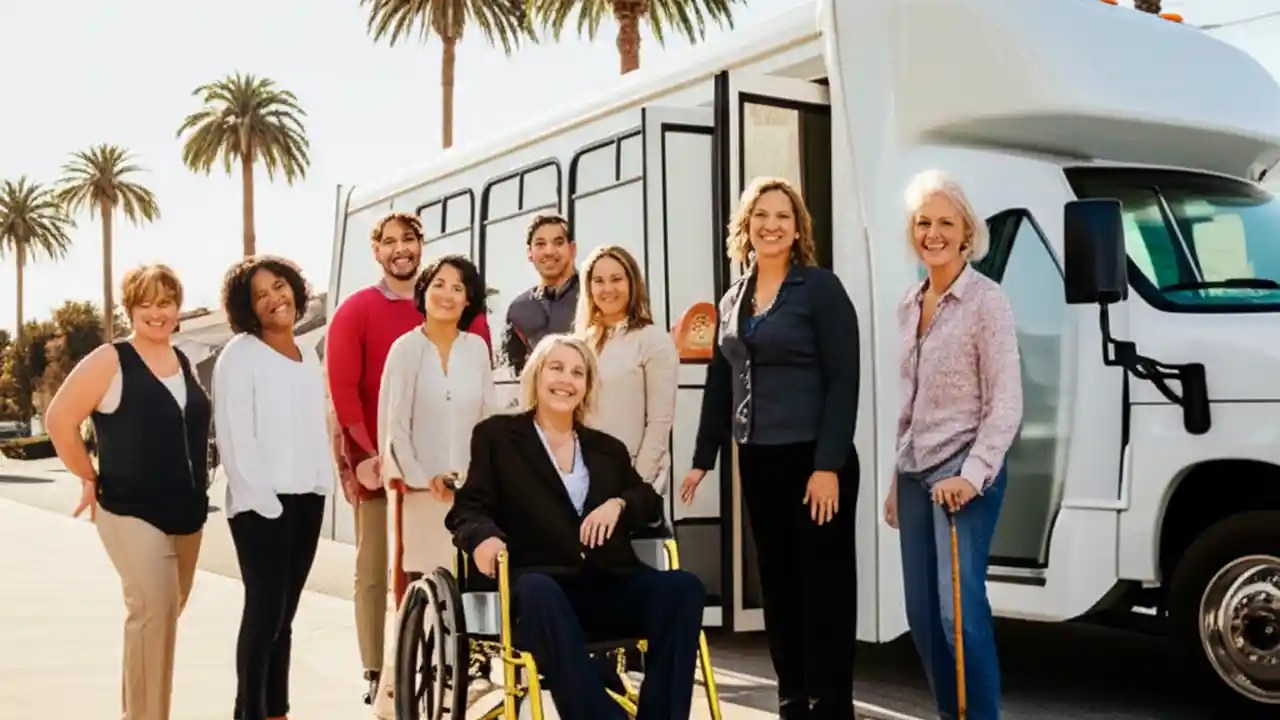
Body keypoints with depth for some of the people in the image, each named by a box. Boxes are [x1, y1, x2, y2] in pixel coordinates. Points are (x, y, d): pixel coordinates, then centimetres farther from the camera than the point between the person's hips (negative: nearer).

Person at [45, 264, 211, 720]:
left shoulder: (183, 362, 8)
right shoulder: (109, 361, -10)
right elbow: (59, 421, -9)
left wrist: (194, 488, 14)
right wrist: (90, 479, -5)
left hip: (188, 512, 7)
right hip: (132, 512, -7)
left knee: (166, 612, 18)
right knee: (154, 610, -18)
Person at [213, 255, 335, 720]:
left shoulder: (308, 357, 16)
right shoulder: (239, 355, -5)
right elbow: (233, 436, -12)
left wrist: (325, 480, 8)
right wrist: (260, 497, -16)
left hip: (307, 498, 7)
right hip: (263, 501, -6)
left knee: (283, 612, 11)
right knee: (264, 608, -8)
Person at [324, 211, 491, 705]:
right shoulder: (355, 311, 1)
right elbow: (341, 388, -5)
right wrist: (367, 454, -10)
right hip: (374, 460, -2)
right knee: (372, 569, 2)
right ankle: (375, 673, 7)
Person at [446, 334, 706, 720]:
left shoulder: (607, 448, 27)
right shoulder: (497, 435, 15)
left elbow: (651, 501, 23)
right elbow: (467, 508, 7)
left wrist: (618, 503, -1)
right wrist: (484, 536, -17)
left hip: (611, 586, 4)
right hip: (544, 583, -4)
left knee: (683, 586, -26)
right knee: (536, 592, -41)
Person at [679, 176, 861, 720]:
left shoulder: (820, 288, -6)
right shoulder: (732, 301, 12)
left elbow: (843, 381, -12)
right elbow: (719, 384, 17)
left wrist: (829, 465, -18)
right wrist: (703, 458, 14)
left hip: (814, 459, -6)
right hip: (757, 462, 6)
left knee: (823, 588, -1)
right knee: (777, 587, 12)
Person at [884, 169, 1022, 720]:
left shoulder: (986, 301, -7)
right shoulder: (909, 306, 13)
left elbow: (1006, 400, -11)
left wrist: (972, 474, -19)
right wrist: (896, 481, 16)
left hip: (962, 472, -7)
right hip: (915, 474, 7)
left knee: (959, 609, -13)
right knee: (921, 614, 7)